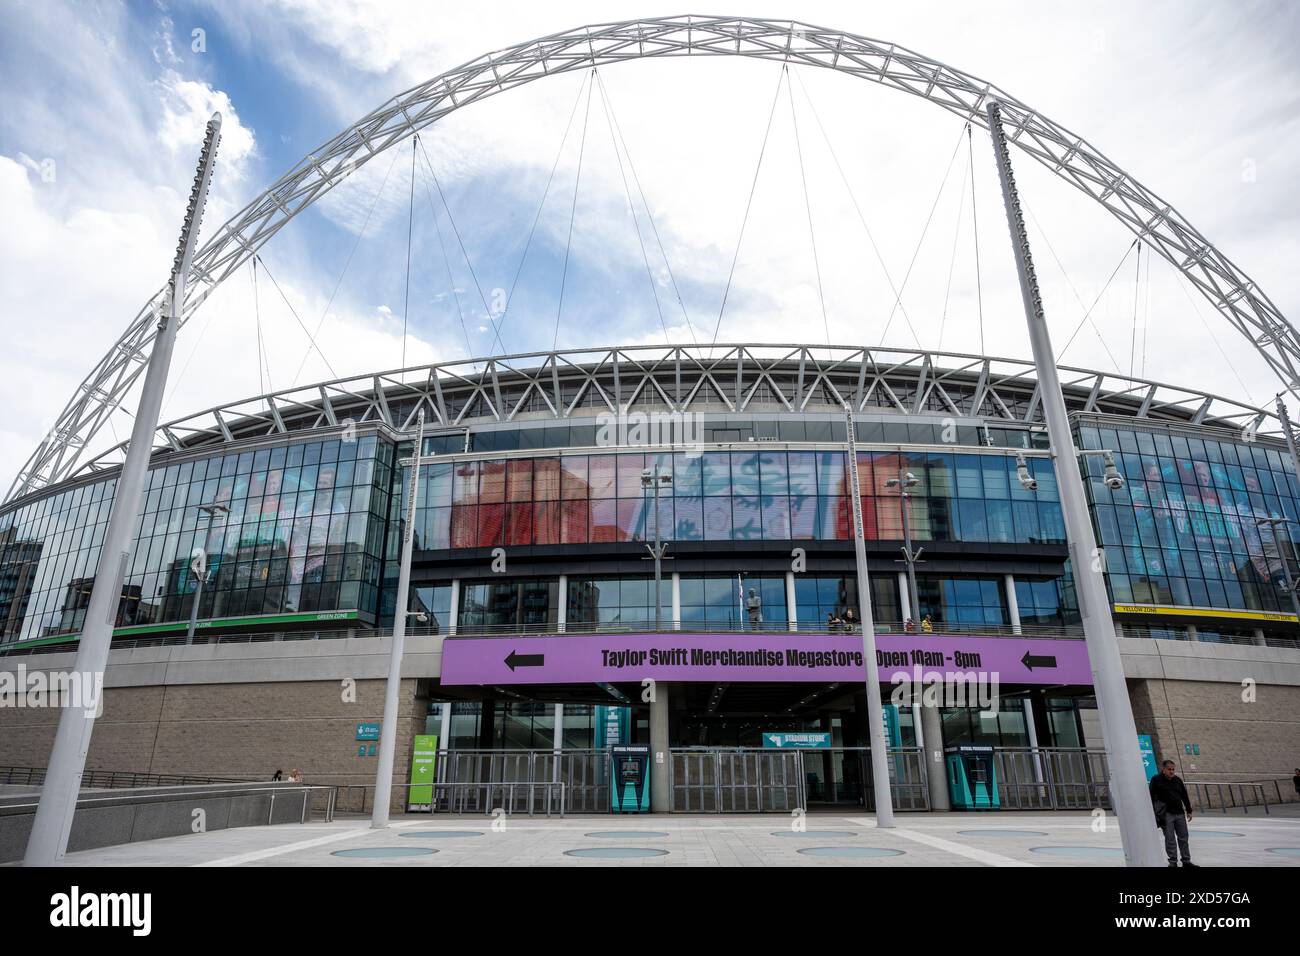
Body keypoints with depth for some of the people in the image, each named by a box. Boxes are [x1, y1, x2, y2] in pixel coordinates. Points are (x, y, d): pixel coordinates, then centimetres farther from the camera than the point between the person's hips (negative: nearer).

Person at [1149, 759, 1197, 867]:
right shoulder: (1156, 780, -6)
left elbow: (1185, 796, 16)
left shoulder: (1177, 780, 9)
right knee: (1170, 839, 0)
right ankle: (1173, 861, 9)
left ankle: (1186, 861, 21)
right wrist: (1153, 813, -10)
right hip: (1166, 814, -5)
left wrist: (1189, 811, 14)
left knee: (1183, 838, 10)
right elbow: (1152, 797, -6)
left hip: (1180, 813, 5)